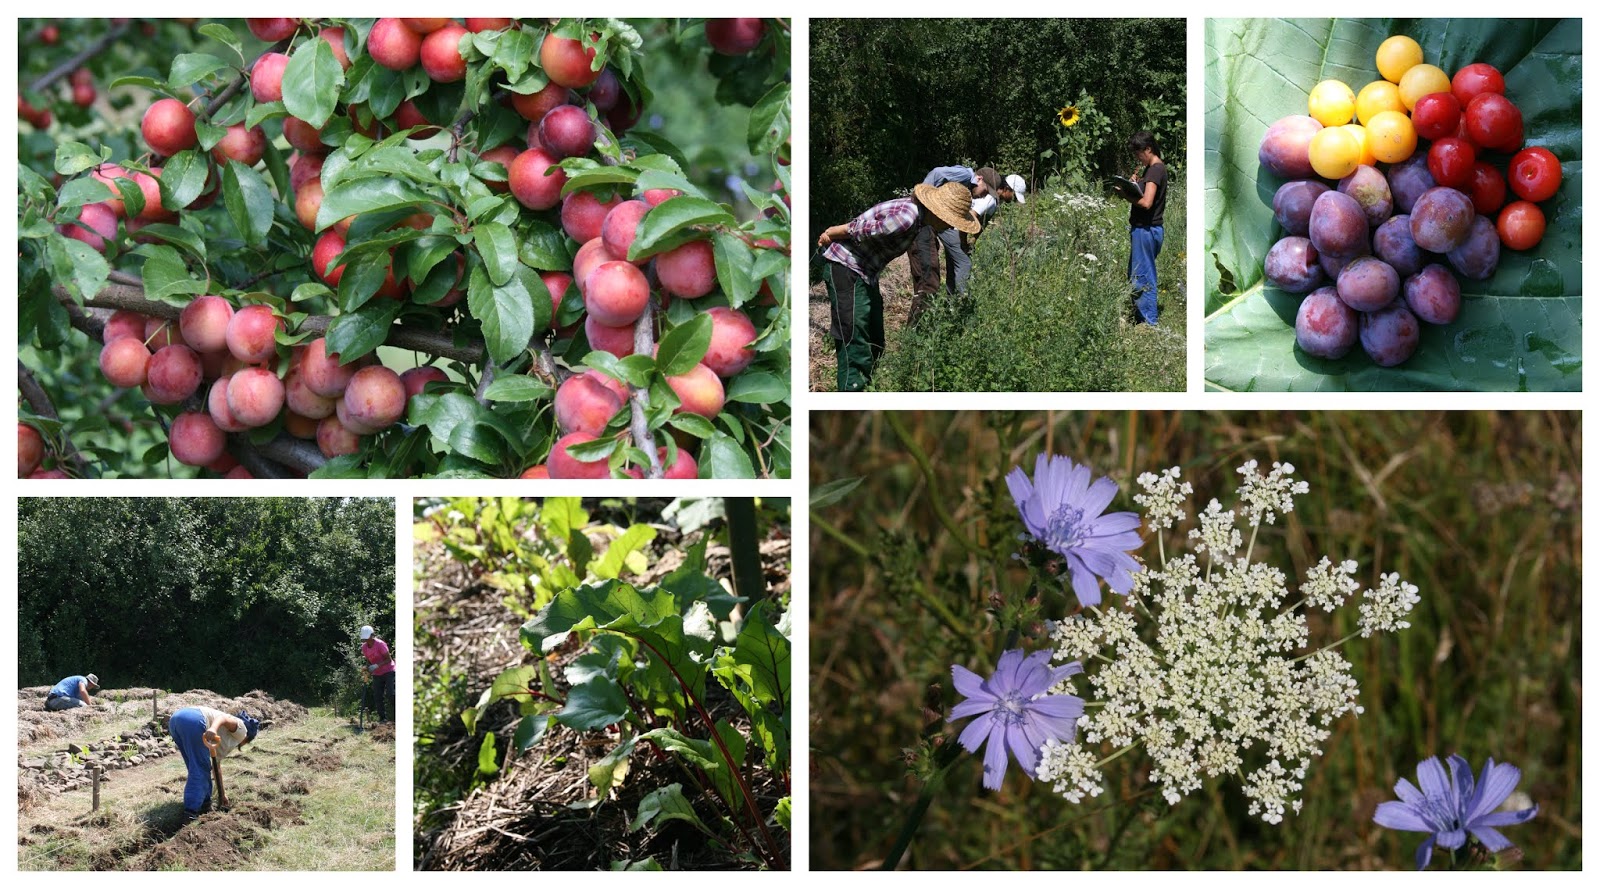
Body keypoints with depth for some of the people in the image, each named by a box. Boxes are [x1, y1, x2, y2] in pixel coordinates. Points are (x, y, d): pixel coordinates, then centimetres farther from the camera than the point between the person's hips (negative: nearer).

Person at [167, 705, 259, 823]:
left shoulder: (225, 742, 39)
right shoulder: (240, 728, 17)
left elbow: (216, 766, 44)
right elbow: (225, 718, -4)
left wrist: (222, 793, 51)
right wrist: (213, 729, -25)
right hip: (193, 720, -8)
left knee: (197, 768, 21)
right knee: (200, 769, -4)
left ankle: (204, 804, 25)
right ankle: (190, 814, -10)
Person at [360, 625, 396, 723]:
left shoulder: (380, 644, -18)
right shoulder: (364, 647, 1)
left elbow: (389, 659, -17)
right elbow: (369, 660, 12)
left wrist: (377, 665, -29)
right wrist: (368, 668, -9)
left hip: (388, 672, -6)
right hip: (377, 674, 6)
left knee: (390, 694, -17)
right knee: (377, 696, -1)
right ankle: (382, 717, 3)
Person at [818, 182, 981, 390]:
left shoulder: (917, 217, 4)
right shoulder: (906, 217, -28)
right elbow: (860, 229, -21)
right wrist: (830, 235, -6)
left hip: (866, 273, 10)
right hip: (845, 266, -10)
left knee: (874, 343, 15)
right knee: (855, 344, -13)